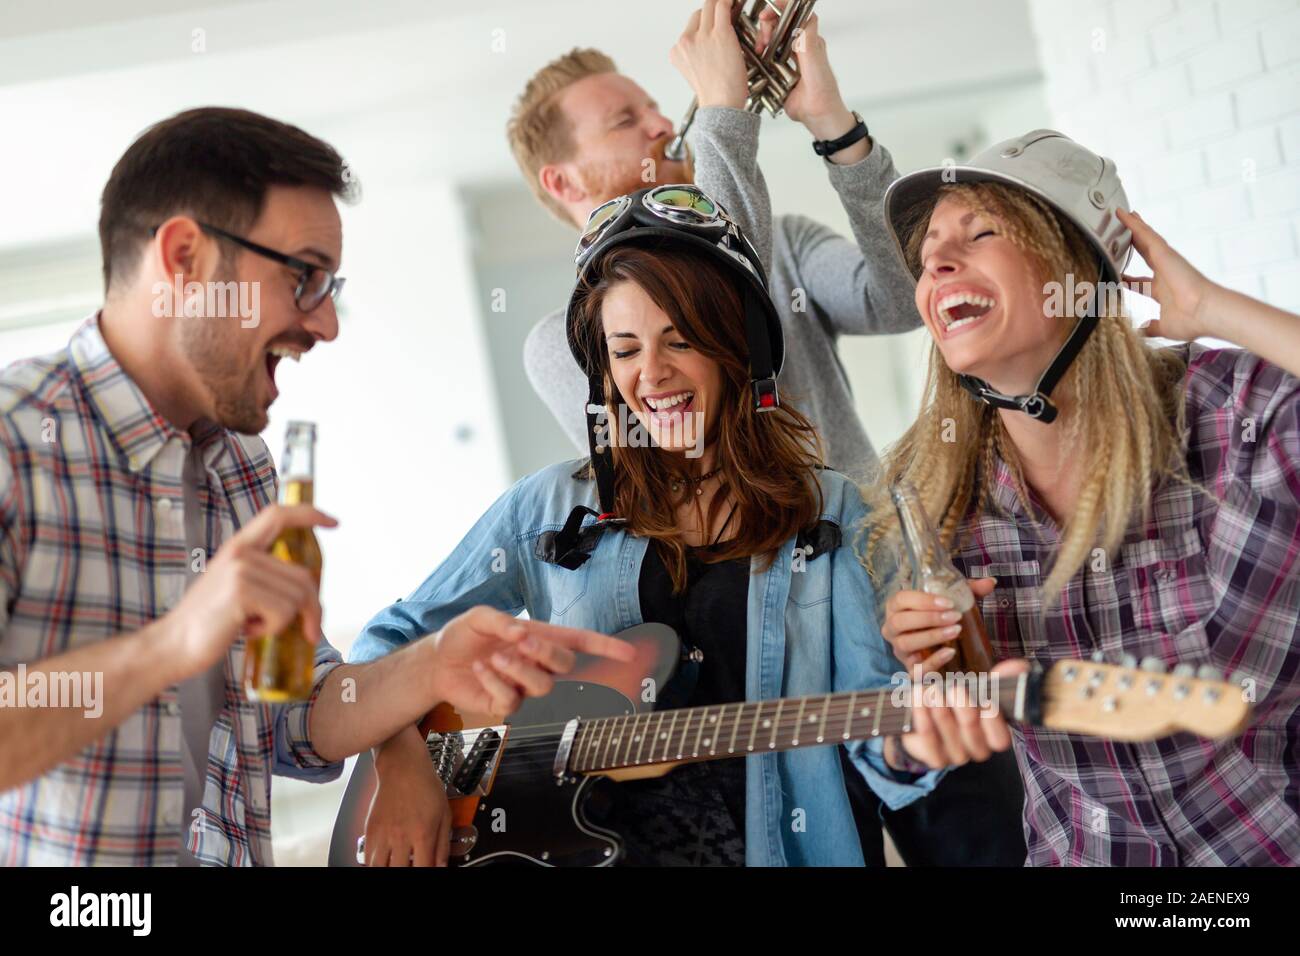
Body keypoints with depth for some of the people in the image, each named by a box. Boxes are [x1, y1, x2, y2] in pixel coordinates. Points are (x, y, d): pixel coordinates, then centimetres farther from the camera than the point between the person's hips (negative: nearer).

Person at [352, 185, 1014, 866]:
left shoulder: (829, 514, 8)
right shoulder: (551, 508, 9)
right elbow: (392, 640, 14)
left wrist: (914, 740, -22)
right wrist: (403, 764, -2)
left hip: (770, 840, 1)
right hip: (588, 841, -1)